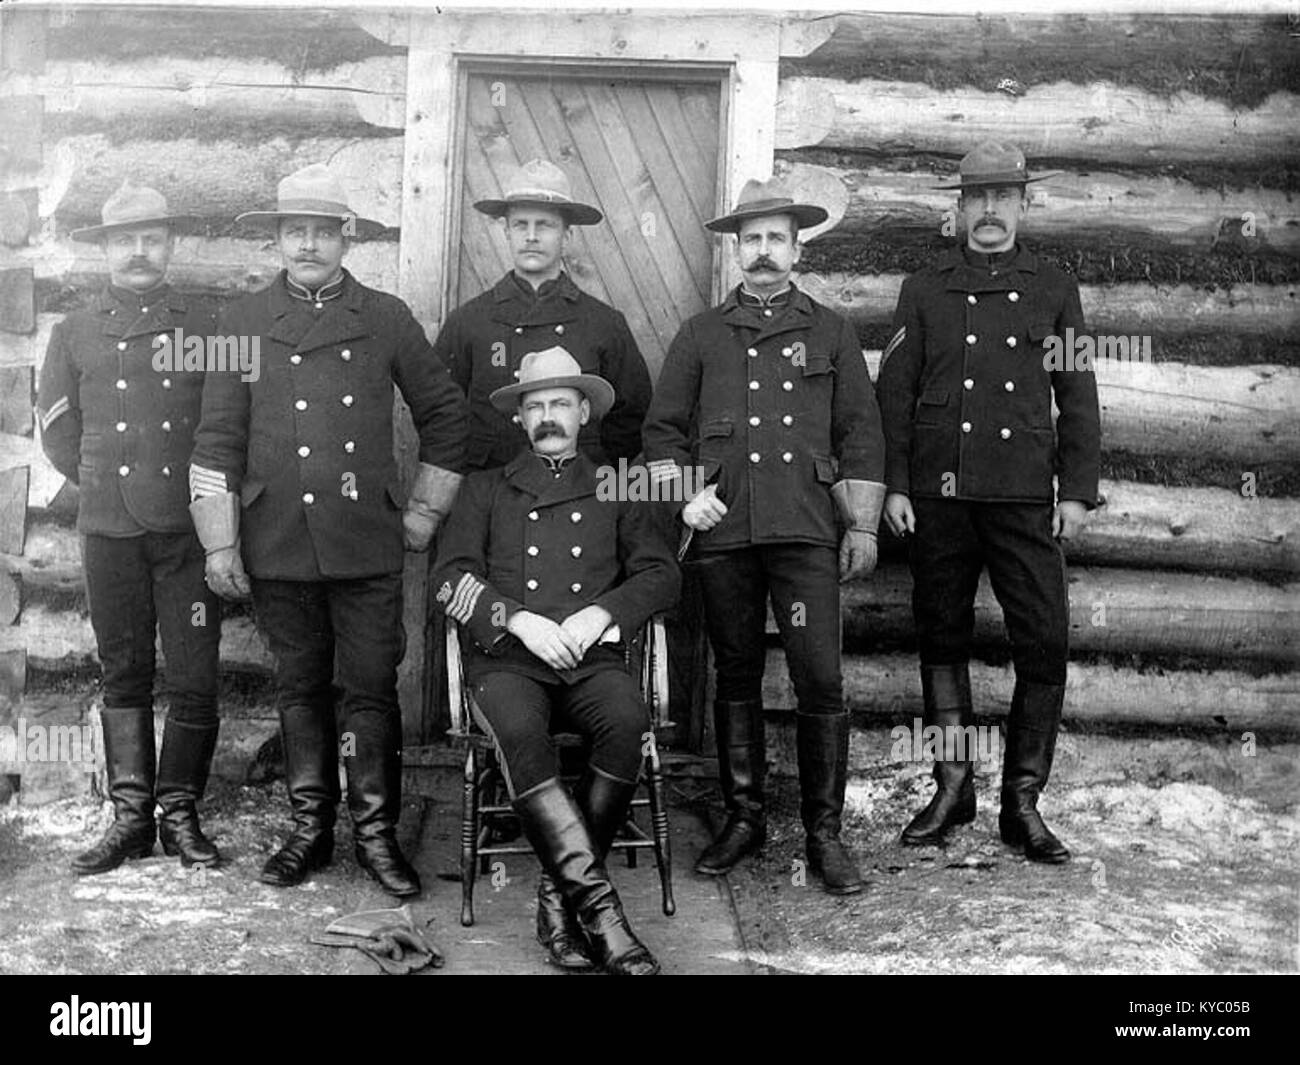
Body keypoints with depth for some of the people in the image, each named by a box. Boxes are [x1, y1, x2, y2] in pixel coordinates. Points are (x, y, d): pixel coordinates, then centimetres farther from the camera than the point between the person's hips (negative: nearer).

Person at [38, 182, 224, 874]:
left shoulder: (205, 325, 7)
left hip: (189, 527, -1)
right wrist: (104, 484, 10)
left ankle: (179, 812, 11)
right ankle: (130, 816, 15)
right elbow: (58, 431, 15)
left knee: (195, 679, -2)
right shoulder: (74, 333, 10)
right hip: (109, 528, 1)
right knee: (123, 677, 7)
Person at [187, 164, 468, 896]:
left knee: (371, 690, 1)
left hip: (369, 545, -1)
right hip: (277, 546, 1)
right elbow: (218, 437, 4)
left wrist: (424, 513, 8)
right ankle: (312, 828, 24)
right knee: (301, 689, 11)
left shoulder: (387, 319, 5)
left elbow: (446, 415, 11)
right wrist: (220, 543, 0)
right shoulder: (243, 321, 6)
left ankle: (378, 833, 14)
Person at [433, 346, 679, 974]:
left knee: (627, 722, -32)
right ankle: (597, 901, -31)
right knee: (520, 736, -34)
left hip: (592, 657, 1)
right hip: (505, 657, -1)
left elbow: (661, 574, 12)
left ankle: (560, 898, -19)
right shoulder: (486, 489, 19)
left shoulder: (614, 490, 22)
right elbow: (451, 578, 6)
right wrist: (521, 621, -10)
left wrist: (600, 613, -6)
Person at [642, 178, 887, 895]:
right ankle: (743, 816, 21)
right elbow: (662, 429, 15)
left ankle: (824, 833, 6)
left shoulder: (830, 333, 13)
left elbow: (860, 435, 10)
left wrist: (863, 526, 4)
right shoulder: (701, 335, 14)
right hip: (722, 532, 1)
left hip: (805, 531, -1)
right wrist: (683, 494, -1)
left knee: (820, 680, -6)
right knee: (736, 676, 8)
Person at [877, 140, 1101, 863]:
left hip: (1024, 496, 0)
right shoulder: (924, 291, 12)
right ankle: (953, 788, 20)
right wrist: (894, 485, 0)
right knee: (943, 639, 7)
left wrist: (1079, 490, 2)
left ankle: (1024, 801, 9)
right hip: (939, 494, 1)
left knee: (1046, 642, -4)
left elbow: (1078, 398, 10)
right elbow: (895, 393, 8)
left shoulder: (1055, 290, 12)